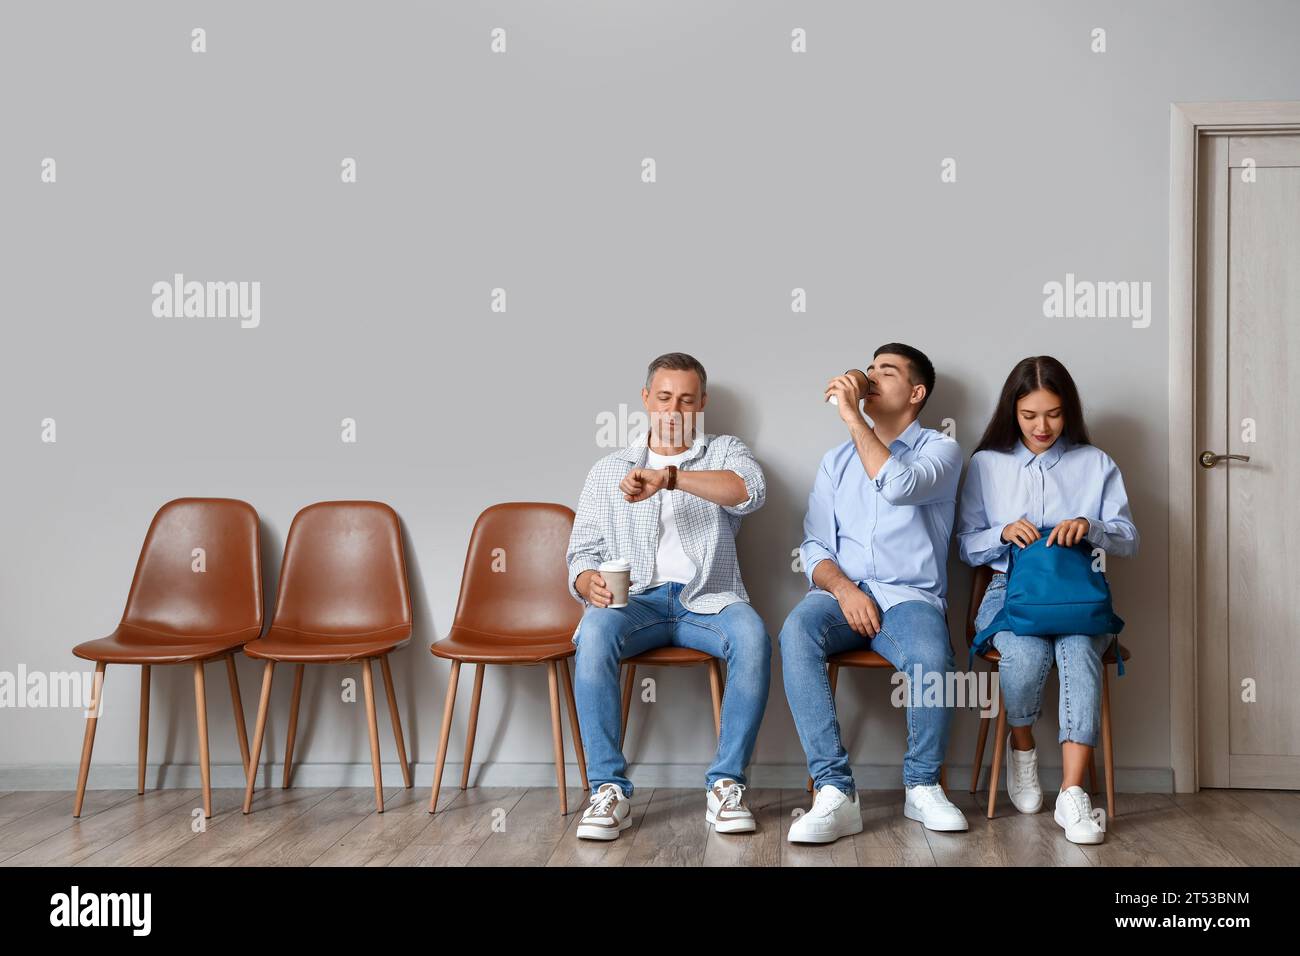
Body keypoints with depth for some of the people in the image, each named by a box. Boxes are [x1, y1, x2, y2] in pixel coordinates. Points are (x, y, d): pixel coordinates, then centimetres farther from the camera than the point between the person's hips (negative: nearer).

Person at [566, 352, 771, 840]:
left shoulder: (724, 452, 13)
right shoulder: (608, 470, 18)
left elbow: (750, 490, -11)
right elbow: (582, 552, 14)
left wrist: (670, 477, -24)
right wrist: (590, 583, -11)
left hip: (708, 599, -1)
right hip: (636, 599, 1)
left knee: (752, 635, -34)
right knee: (595, 632, -33)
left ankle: (725, 784, -23)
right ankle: (608, 789, -26)